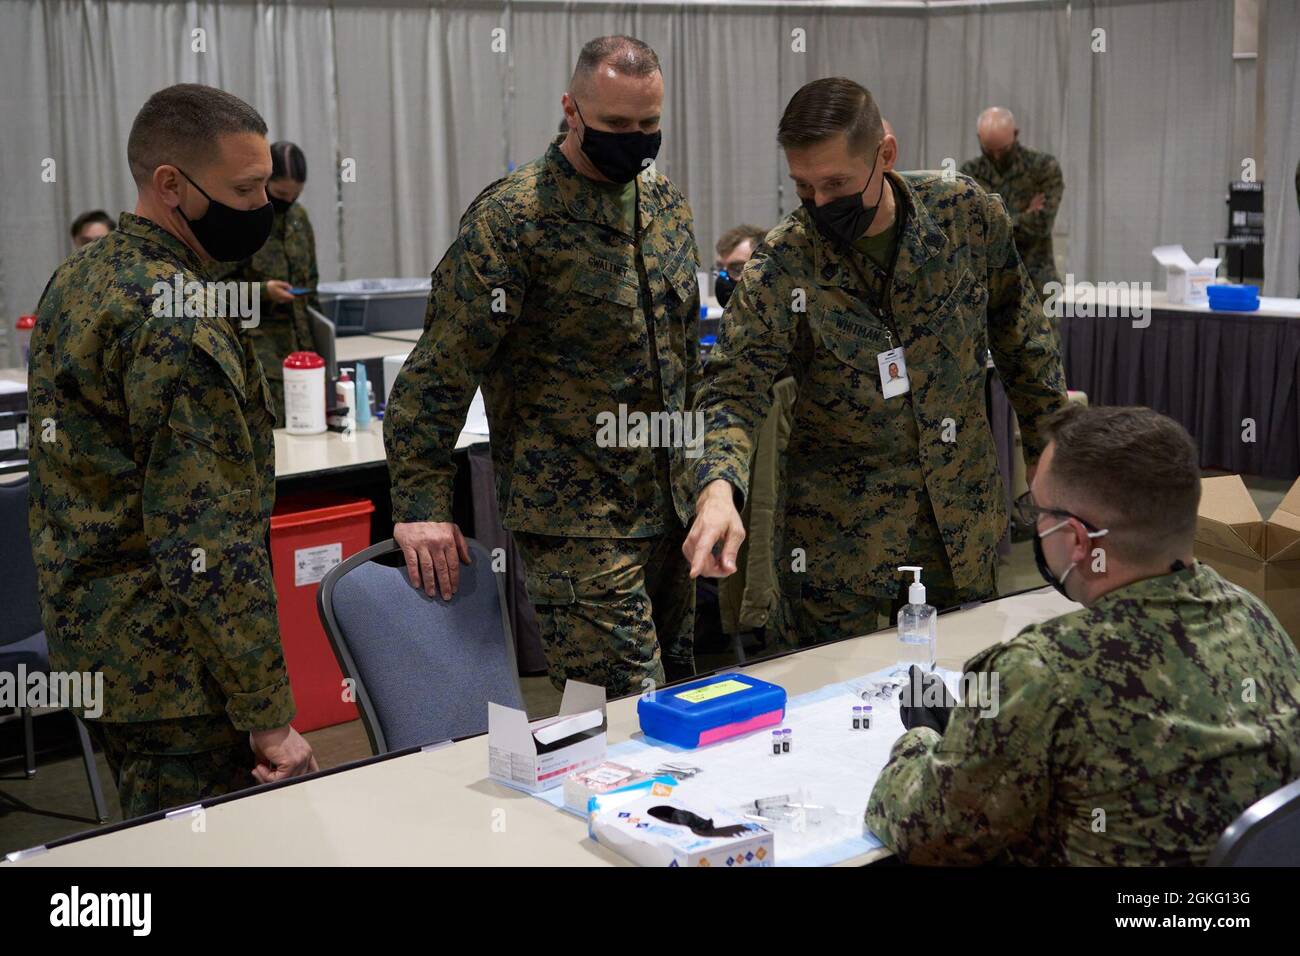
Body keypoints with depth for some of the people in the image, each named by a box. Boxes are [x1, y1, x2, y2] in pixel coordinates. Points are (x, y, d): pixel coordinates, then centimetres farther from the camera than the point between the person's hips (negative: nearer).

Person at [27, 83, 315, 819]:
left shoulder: (78, 279, 9)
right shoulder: (180, 324, -22)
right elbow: (212, 546, -25)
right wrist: (269, 717, -20)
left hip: (89, 648, 10)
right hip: (173, 675, -10)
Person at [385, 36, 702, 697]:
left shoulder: (666, 202, 10)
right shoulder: (511, 217, -13)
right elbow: (441, 370, -14)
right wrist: (420, 504, -18)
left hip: (670, 508, 8)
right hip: (576, 525, -8)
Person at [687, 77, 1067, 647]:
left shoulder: (967, 214, -7)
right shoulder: (783, 265, -14)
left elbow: (1020, 337, 6)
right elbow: (734, 387, -17)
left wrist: (1055, 454, 9)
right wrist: (718, 487, -37)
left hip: (963, 524, 2)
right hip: (839, 533, -2)